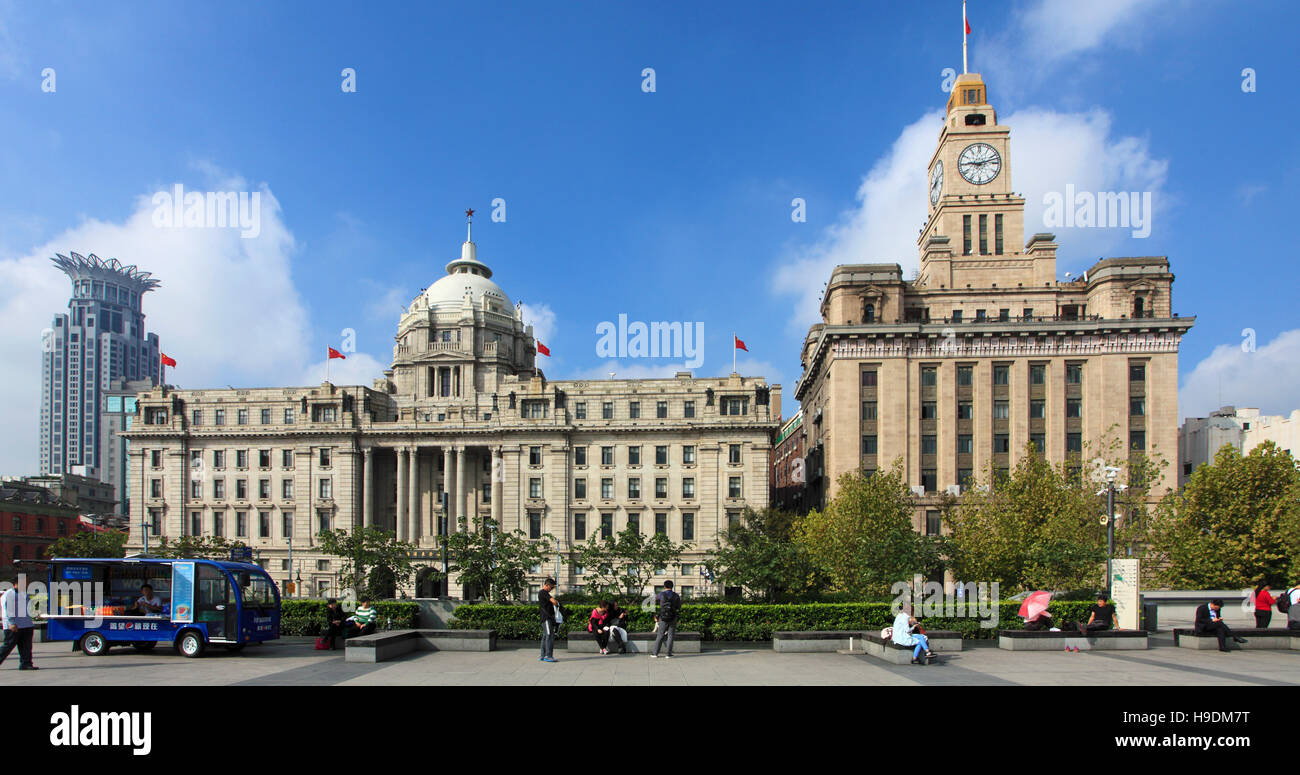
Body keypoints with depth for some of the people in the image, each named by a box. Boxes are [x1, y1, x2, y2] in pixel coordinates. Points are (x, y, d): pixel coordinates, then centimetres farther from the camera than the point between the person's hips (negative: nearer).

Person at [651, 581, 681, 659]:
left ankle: (655, 653, 7)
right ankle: (669, 654, 2)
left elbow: (655, 599, 16)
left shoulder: (661, 595, -5)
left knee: (660, 636, 7)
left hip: (663, 619, 0)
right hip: (673, 619, 0)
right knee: (670, 636, 5)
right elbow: (679, 608, 6)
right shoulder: (676, 596, -3)